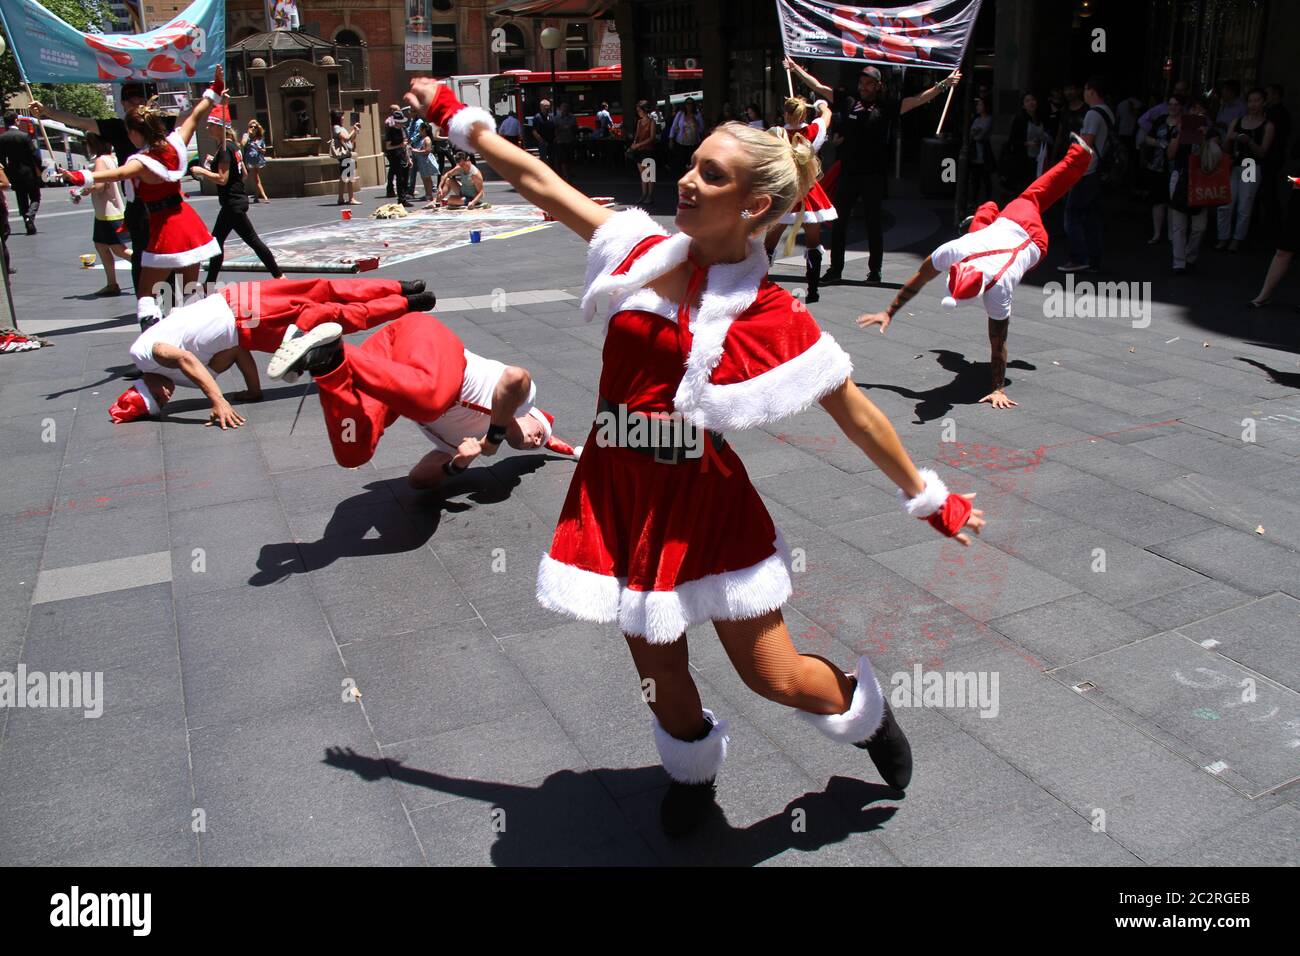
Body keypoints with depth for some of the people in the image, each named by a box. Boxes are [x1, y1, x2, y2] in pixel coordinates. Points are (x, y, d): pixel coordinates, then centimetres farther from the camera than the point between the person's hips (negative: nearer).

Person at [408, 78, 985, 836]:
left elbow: (856, 412, -2)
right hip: (619, 495, 4)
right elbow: (537, 181, 8)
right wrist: (454, 114, 14)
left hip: (703, 502, -3)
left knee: (774, 676, 6)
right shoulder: (645, 250, 0)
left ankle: (863, 708, 40)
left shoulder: (771, 317, -9)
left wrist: (929, 498, 4)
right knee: (660, 672, 17)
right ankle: (694, 769, 48)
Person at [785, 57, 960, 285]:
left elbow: (920, 99, -3)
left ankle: (875, 271, 14)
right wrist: (796, 68, 13)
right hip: (847, 173, 2)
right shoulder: (849, 103, 7)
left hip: (873, 175, -2)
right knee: (839, 222, 7)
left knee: (875, 224, 5)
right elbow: (818, 87, 11)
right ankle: (835, 269, 16)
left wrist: (943, 85, -13)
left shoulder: (886, 107, 1)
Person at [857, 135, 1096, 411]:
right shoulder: (953, 251, -45)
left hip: (1033, 241, 0)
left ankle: (1081, 153, 57)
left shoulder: (998, 289, -50)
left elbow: (998, 344, -44)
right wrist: (888, 313, -28)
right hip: (1009, 220, 0)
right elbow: (918, 279, -29)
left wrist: (999, 390, -40)